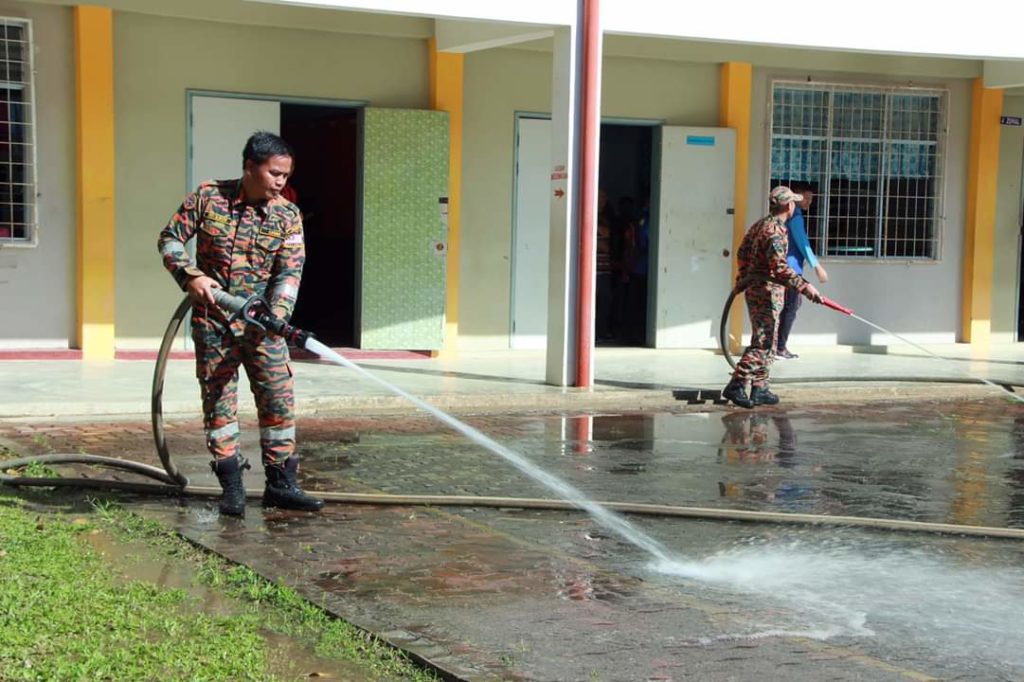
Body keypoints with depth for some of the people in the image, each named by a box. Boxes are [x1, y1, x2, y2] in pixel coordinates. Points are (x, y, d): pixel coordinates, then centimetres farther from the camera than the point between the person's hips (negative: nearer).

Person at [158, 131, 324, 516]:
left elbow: (290, 270, -10)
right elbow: (170, 238, 1)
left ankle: (281, 484, 9)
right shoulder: (208, 197, -3)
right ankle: (232, 487, 12)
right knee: (218, 399, 3)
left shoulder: (287, 215, -2)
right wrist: (191, 276, -16)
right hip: (212, 321, -1)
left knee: (279, 398, -1)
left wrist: (277, 311, -26)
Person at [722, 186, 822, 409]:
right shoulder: (775, 231, -19)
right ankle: (735, 386, -14)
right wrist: (804, 286, -33)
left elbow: (742, 252, 23)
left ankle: (760, 389, 18)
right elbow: (779, 267, -29)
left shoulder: (759, 225, 12)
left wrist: (744, 277, 37)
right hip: (767, 292, -10)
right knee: (762, 343, -10)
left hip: (754, 288, 10)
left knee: (767, 343, 15)